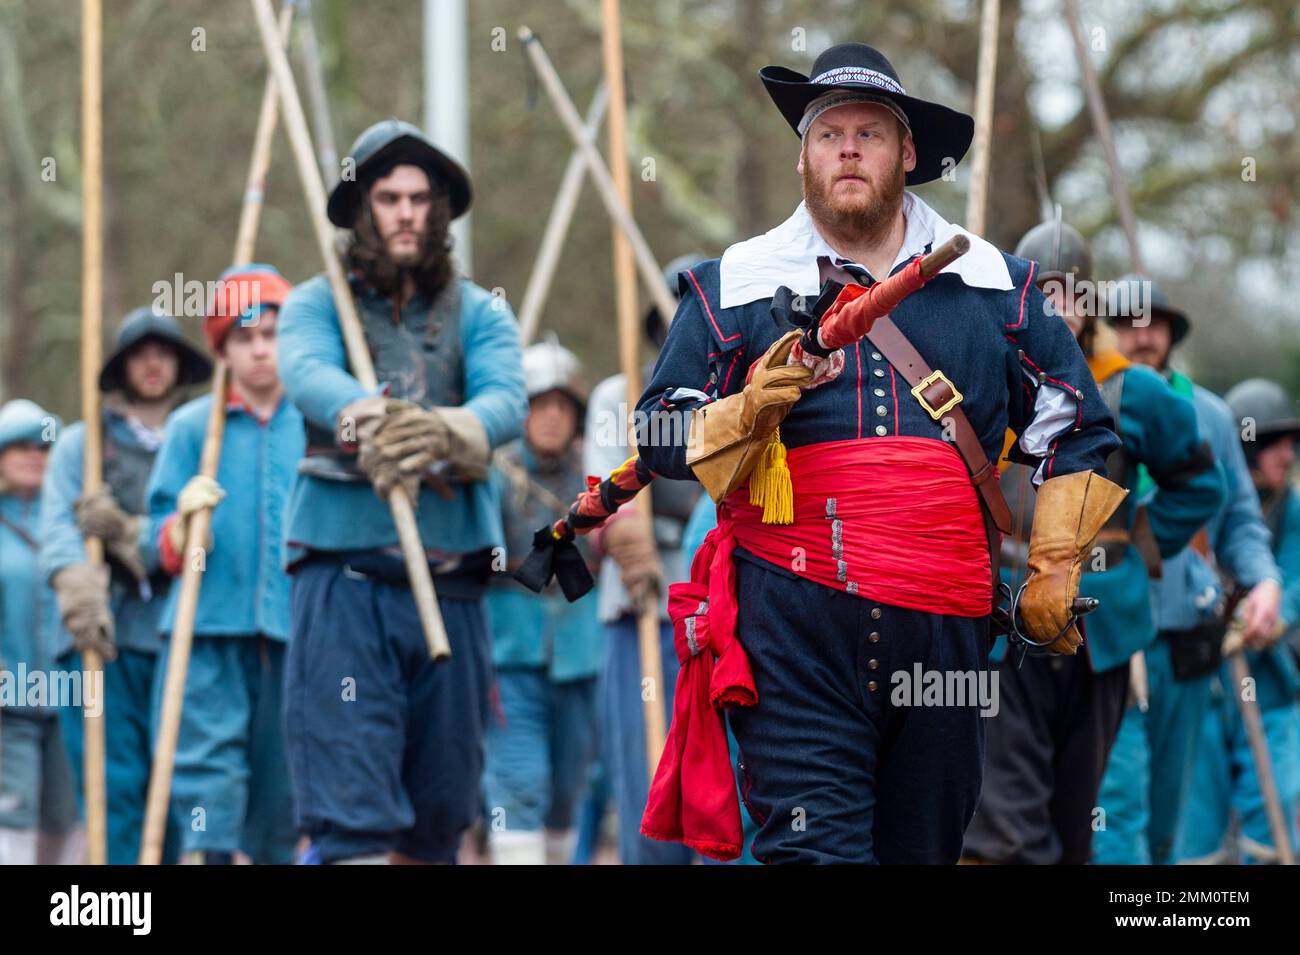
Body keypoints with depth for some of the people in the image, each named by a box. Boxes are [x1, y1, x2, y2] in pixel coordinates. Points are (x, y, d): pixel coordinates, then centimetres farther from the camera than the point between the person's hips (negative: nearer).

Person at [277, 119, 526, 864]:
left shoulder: (480, 313, 12)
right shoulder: (316, 304, 8)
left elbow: (508, 399, -9)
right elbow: (307, 374, -16)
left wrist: (448, 429, -33)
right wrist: (365, 419, -40)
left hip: (453, 585, 3)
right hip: (344, 576, -3)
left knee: (440, 817, 8)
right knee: (351, 811, -13)